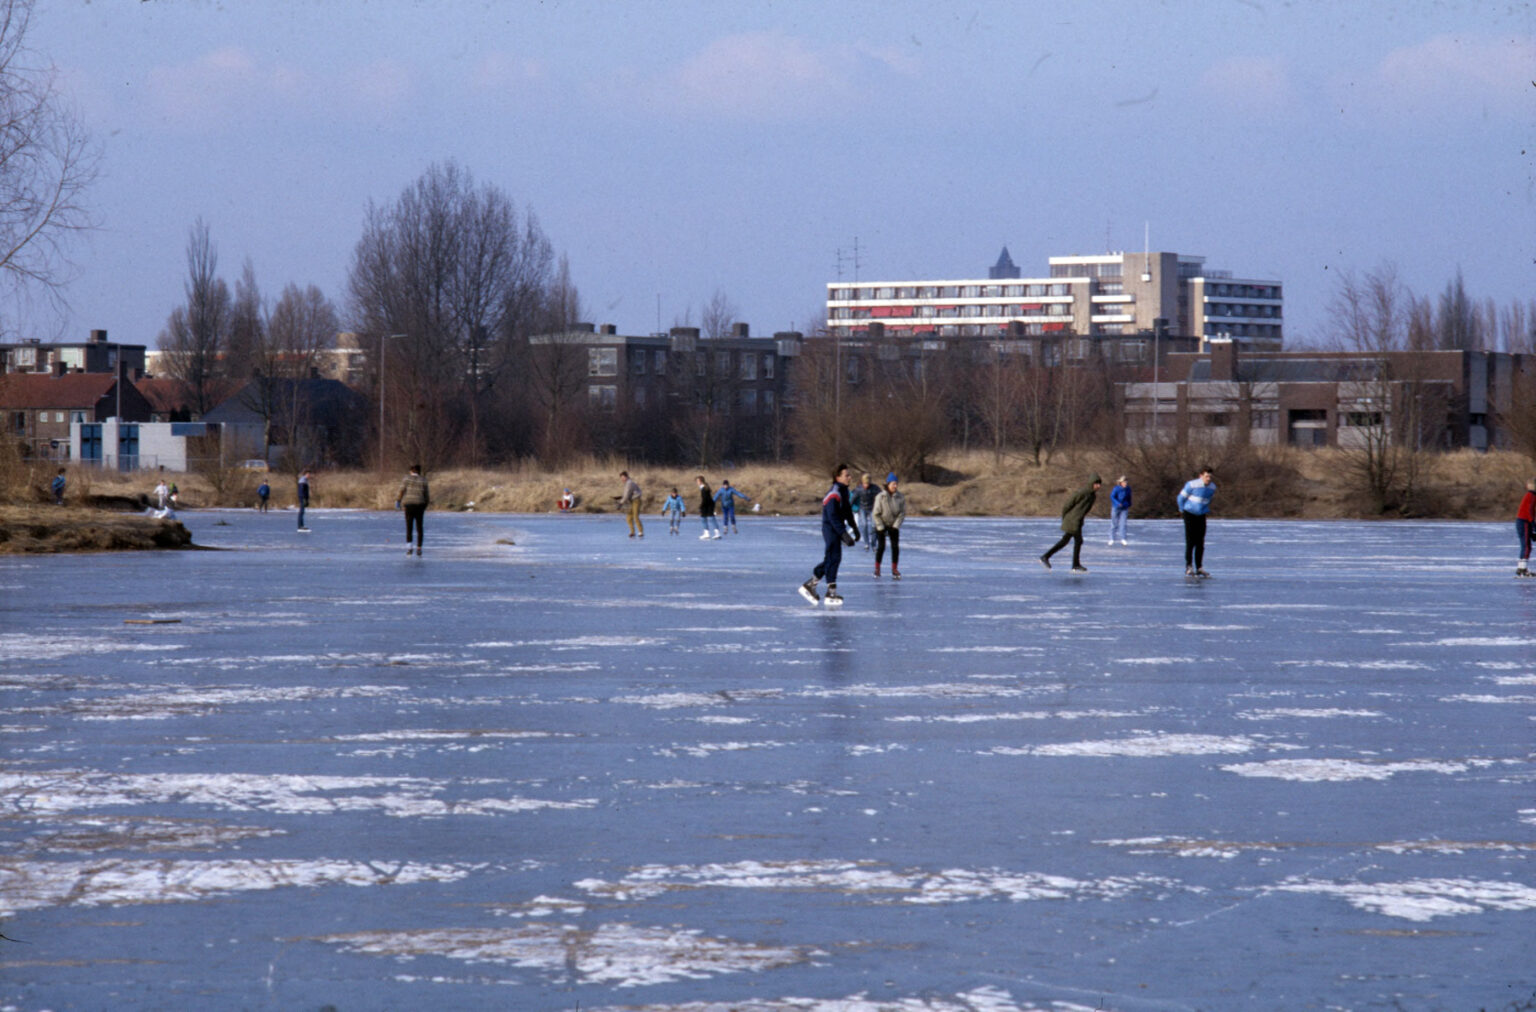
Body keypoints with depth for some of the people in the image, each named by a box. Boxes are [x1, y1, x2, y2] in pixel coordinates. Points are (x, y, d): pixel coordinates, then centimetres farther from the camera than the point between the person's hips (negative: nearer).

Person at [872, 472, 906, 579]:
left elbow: (902, 512, -4)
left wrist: (896, 525, -9)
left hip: (894, 525, 3)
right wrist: (881, 527, -13)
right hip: (881, 524, -3)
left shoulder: (900, 497, -11)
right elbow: (876, 514, -13)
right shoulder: (880, 497, -18)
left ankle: (895, 569, 6)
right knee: (881, 546, -8)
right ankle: (877, 569, 3)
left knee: (895, 546, -2)